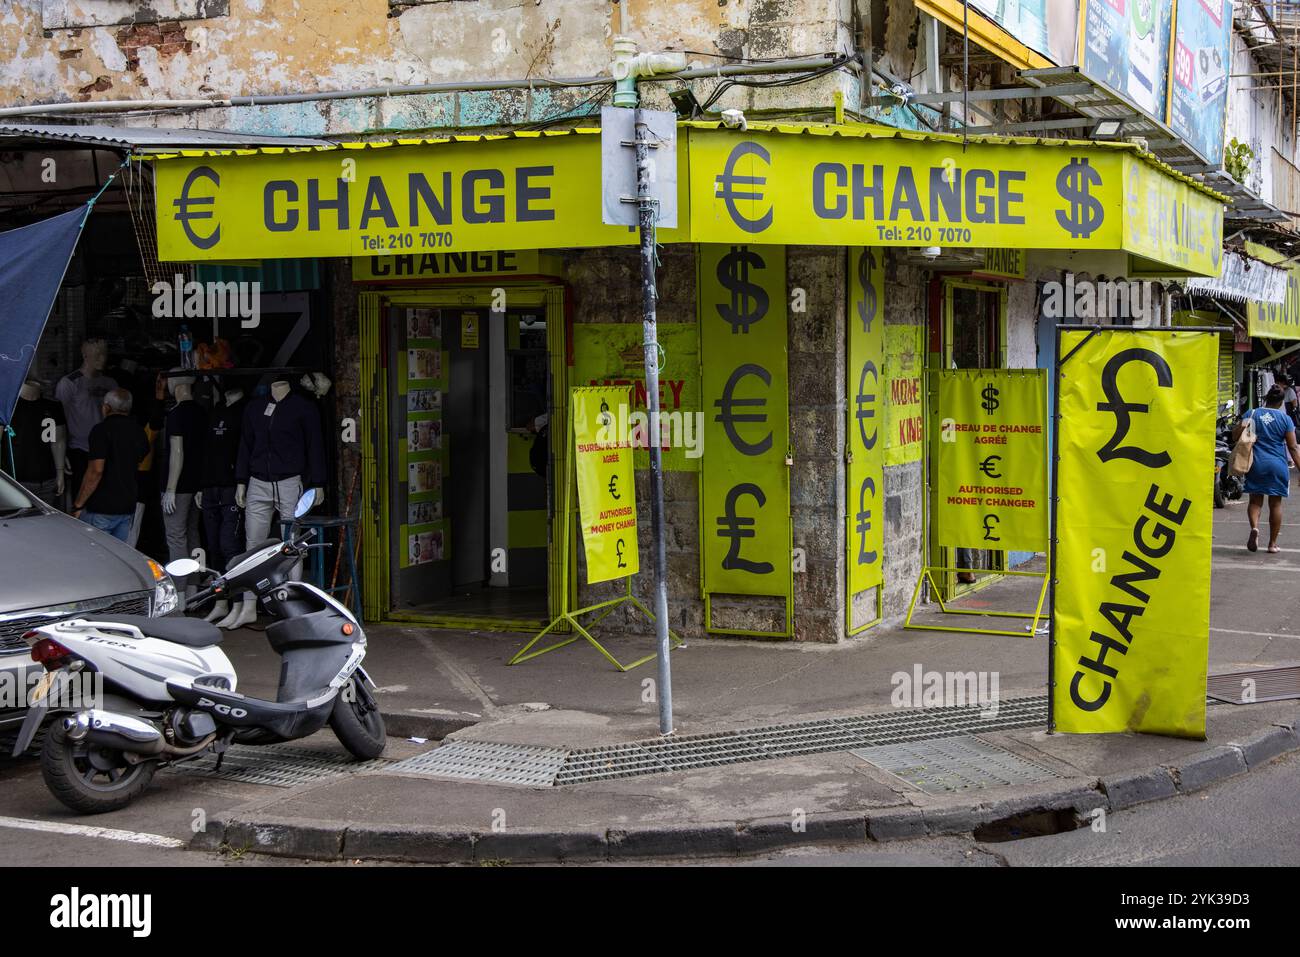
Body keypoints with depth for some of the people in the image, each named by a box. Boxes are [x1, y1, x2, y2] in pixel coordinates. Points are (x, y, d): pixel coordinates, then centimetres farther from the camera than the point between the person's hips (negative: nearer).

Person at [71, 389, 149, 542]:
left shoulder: (101, 430, -12)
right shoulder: (138, 430, 8)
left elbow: (96, 471, -19)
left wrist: (78, 505, -14)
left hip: (101, 509, -7)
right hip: (128, 507, 7)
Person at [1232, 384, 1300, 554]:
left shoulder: (1252, 414, -1)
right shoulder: (1285, 419, -3)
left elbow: (1235, 436, -2)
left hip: (1256, 464, 1)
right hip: (1278, 465, -1)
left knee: (1255, 500, 12)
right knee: (1275, 503, 10)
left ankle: (1254, 527, -18)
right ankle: (1273, 543, 15)